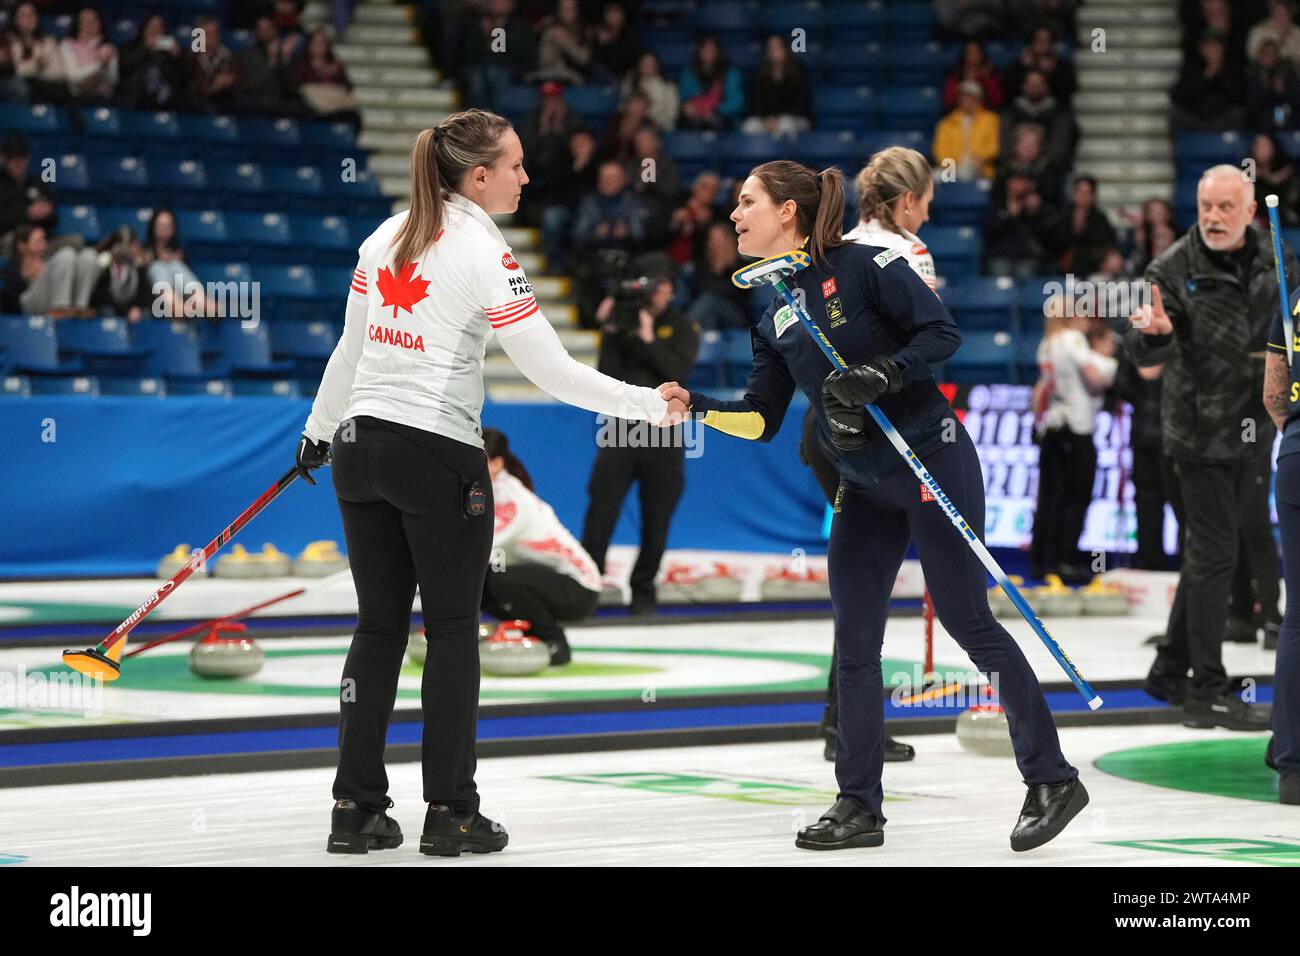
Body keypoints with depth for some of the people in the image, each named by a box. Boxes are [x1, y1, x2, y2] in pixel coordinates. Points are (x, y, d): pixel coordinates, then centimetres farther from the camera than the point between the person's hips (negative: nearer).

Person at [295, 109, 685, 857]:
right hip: (439, 457, -6)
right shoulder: (483, 253, -11)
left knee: (380, 628, 10)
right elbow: (552, 369, -14)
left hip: (363, 448, 6)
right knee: (452, 630, 4)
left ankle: (357, 808, 10)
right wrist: (650, 403, -9)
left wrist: (321, 429, 28)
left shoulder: (387, 237, 8)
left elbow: (352, 346, 16)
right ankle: (450, 813, 6)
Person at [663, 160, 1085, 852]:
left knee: (968, 622, -4)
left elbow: (943, 332, -15)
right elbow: (761, 420, 8)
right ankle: (859, 806, 12)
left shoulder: (864, 266, -11)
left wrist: (876, 375, -26)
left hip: (932, 459, -7)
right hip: (864, 485, 7)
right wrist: (695, 406, -6)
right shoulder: (776, 318, 10)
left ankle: (1053, 780, 7)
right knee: (853, 641, 4)